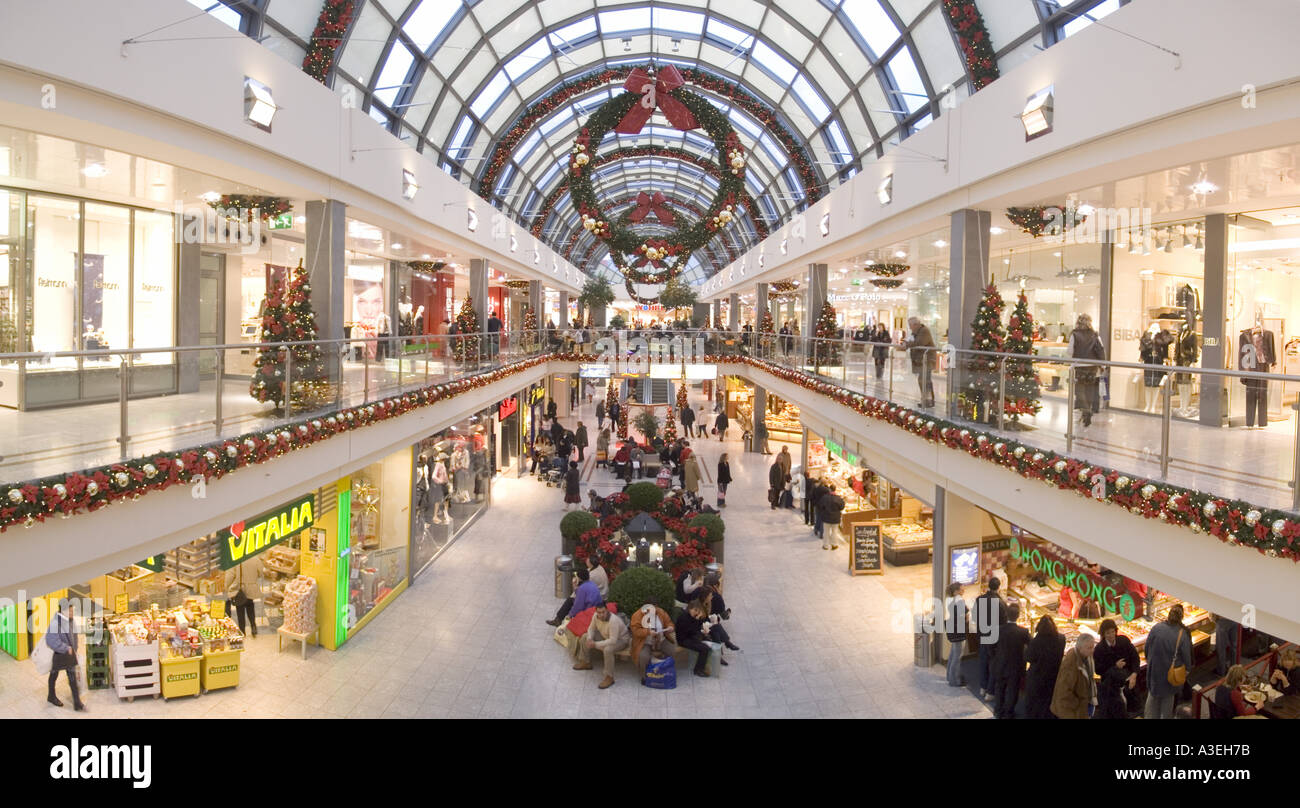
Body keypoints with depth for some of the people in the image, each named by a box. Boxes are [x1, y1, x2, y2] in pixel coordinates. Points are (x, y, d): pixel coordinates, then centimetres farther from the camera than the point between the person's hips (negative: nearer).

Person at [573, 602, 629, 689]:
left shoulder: (613, 621, -38)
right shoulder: (595, 616, -16)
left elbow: (613, 640, -39)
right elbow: (591, 628, 3)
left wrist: (595, 644, -37)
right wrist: (589, 639, -18)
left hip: (620, 639, -8)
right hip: (605, 636, 8)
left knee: (607, 649, -38)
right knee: (585, 637, 3)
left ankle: (609, 677, -23)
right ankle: (586, 663, 20)